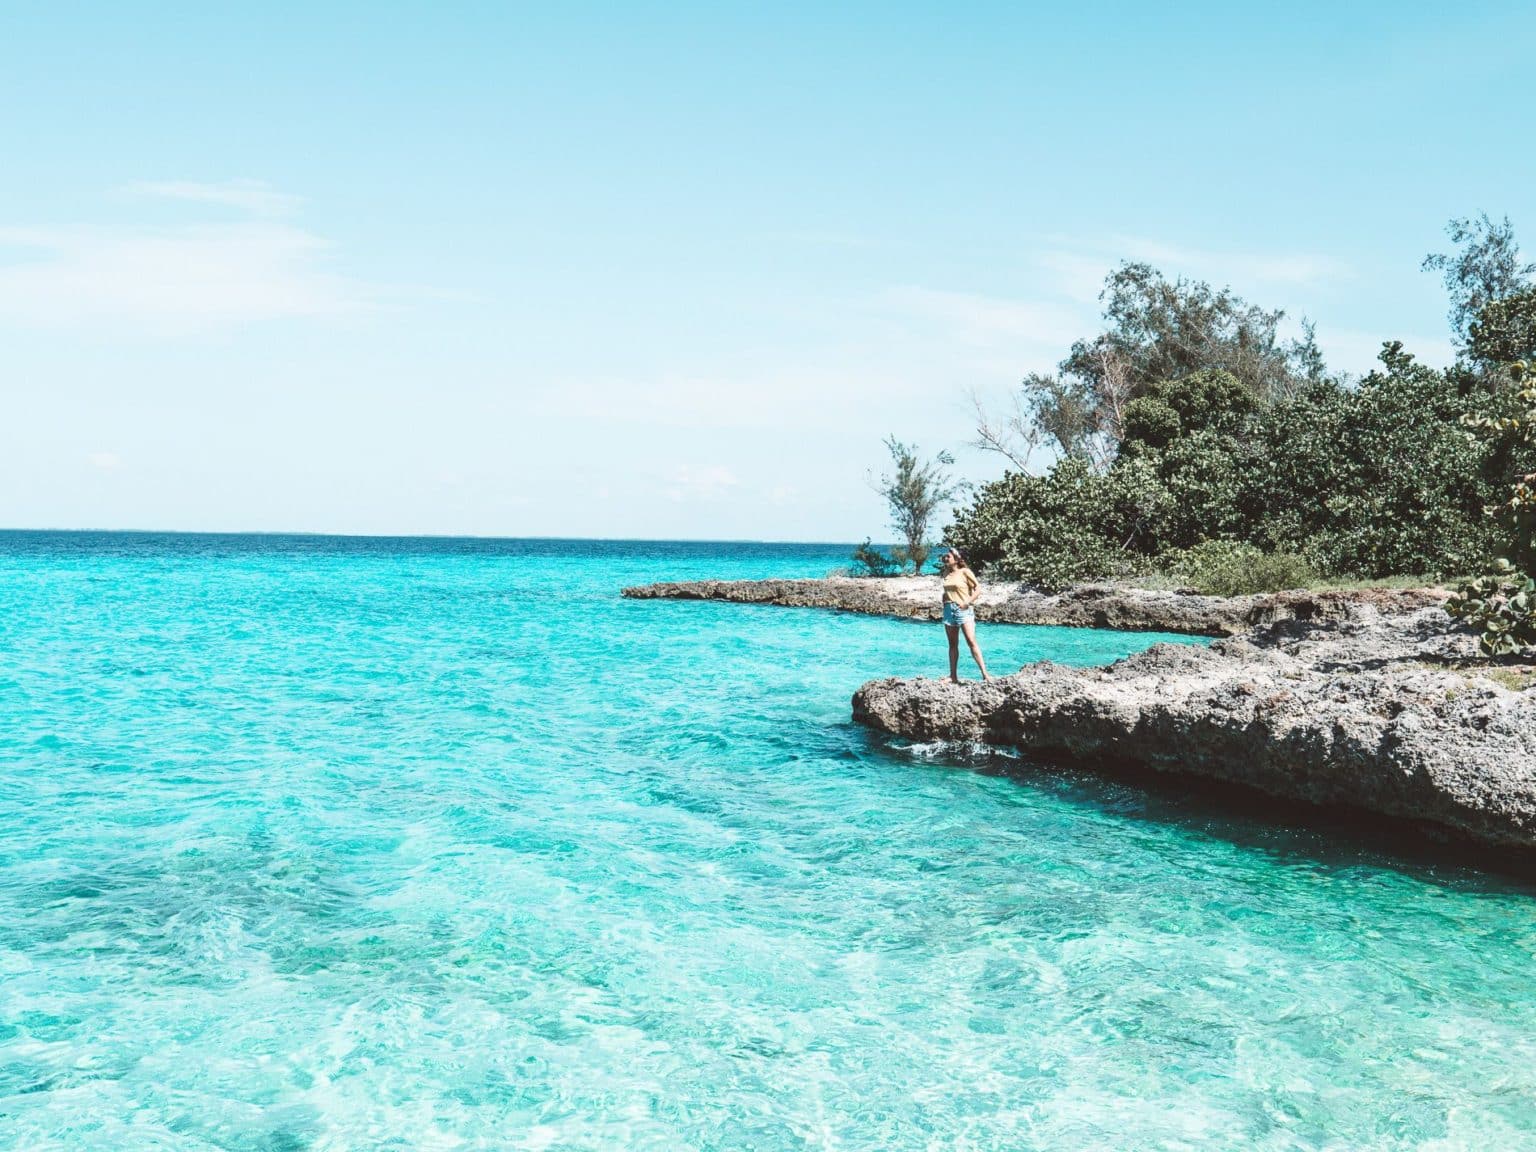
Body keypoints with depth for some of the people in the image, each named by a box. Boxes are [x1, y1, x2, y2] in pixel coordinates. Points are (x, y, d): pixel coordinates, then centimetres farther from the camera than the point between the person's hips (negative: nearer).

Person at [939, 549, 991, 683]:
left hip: (963, 610, -6)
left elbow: (978, 588, -7)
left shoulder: (965, 572, -5)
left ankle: (985, 673, -17)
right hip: (949, 609, 6)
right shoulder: (946, 574, 12)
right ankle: (953, 675, 12)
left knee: (971, 641, -15)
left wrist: (968, 602, -15)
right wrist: (945, 601, 8)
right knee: (953, 644, 8)